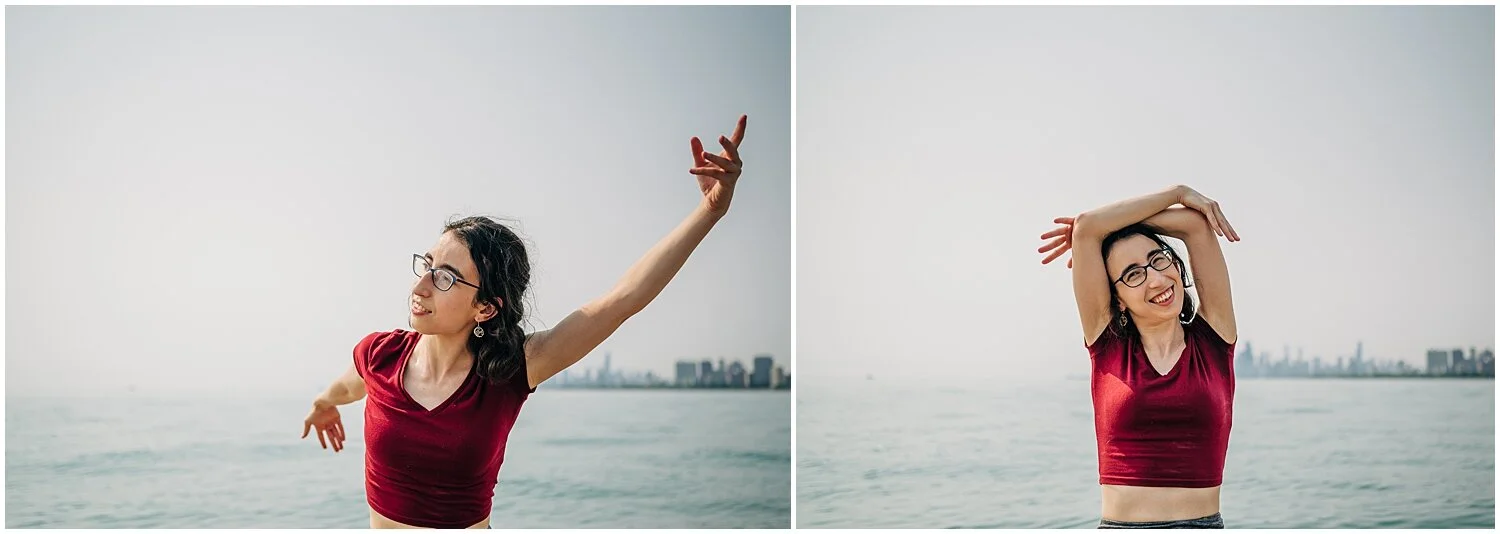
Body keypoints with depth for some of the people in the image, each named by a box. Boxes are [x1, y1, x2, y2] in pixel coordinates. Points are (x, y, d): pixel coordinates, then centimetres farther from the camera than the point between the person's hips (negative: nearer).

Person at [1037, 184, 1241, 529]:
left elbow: (1196, 224, 2)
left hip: (1203, 523, 1)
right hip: (1118, 524, -1)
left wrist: (1119, 222, 13)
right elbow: (1087, 227, -1)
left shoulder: (1213, 338, 5)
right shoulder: (1108, 346, 3)